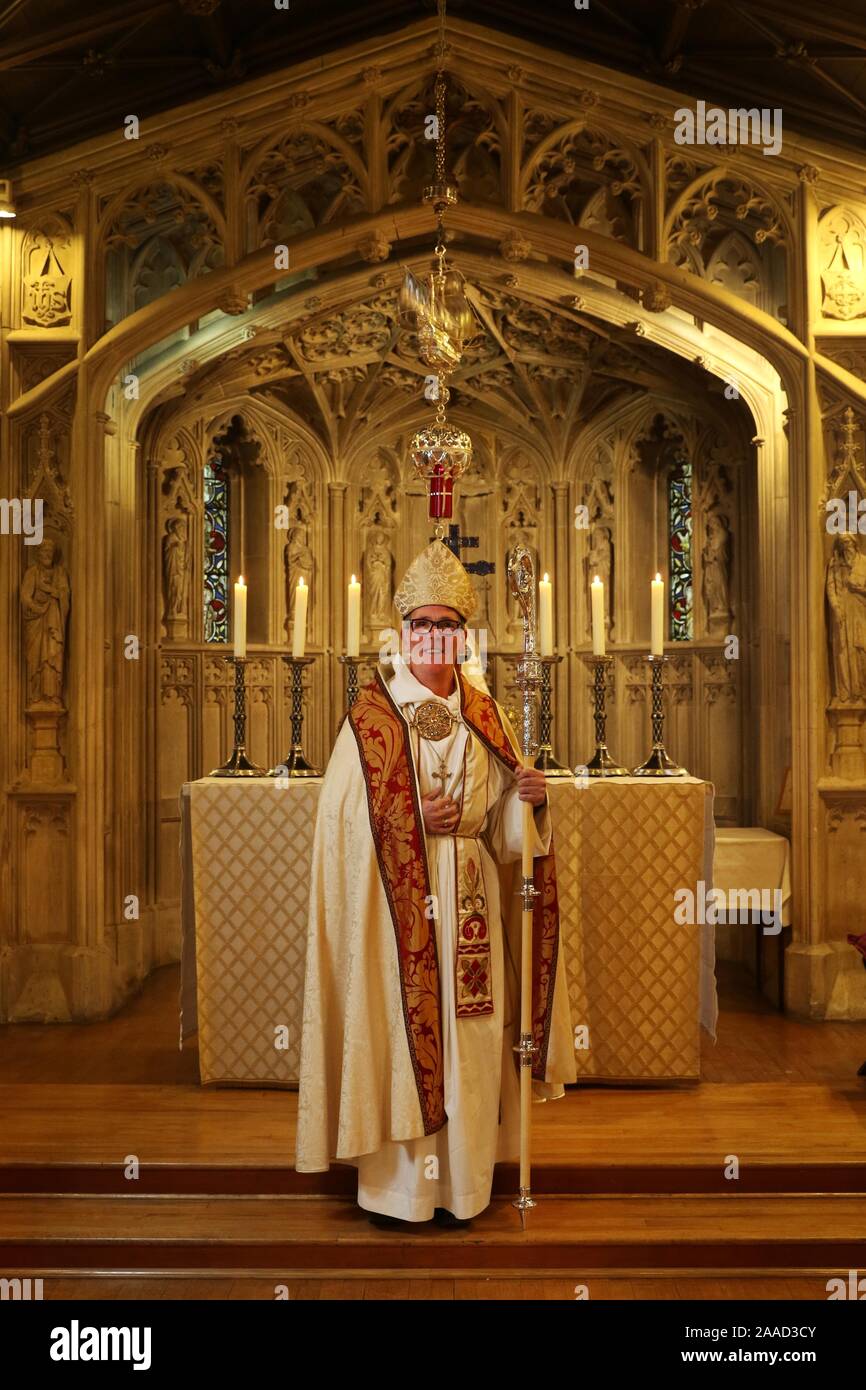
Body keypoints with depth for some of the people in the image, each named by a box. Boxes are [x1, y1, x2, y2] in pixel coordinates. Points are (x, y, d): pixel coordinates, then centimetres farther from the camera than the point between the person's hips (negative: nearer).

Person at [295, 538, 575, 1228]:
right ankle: (395, 1184, 19)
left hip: (469, 902, 4)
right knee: (398, 1032, 1)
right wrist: (415, 821, -17)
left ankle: (459, 1182, 26)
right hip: (395, 902, -4)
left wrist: (528, 798, -10)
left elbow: (503, 827, 10)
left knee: (467, 1035, 9)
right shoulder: (371, 716, -3)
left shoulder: (484, 714, 9)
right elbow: (347, 816, -7)